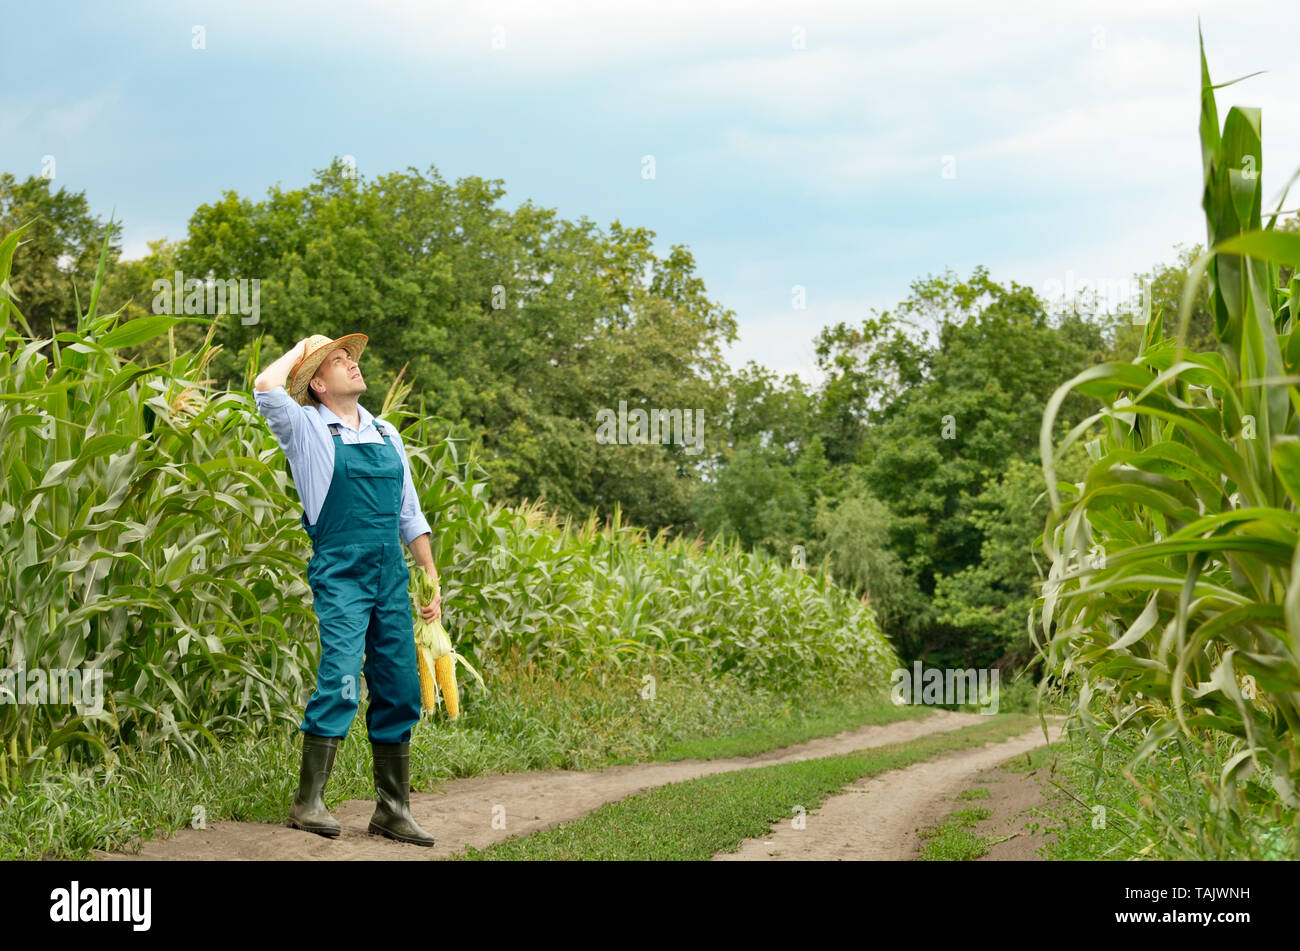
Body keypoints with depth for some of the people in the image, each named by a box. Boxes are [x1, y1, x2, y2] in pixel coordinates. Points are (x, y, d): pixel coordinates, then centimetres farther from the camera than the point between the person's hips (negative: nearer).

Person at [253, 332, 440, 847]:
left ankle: (393, 810, 12)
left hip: (391, 573, 5)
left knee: (399, 691, 4)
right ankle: (308, 803, -9)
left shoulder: (387, 434, 17)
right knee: (340, 679, -17)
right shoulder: (308, 429, 2)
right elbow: (265, 388, -18)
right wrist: (303, 347, 0)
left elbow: (410, 514, 20)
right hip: (340, 573, -5)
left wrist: (432, 581, 16)